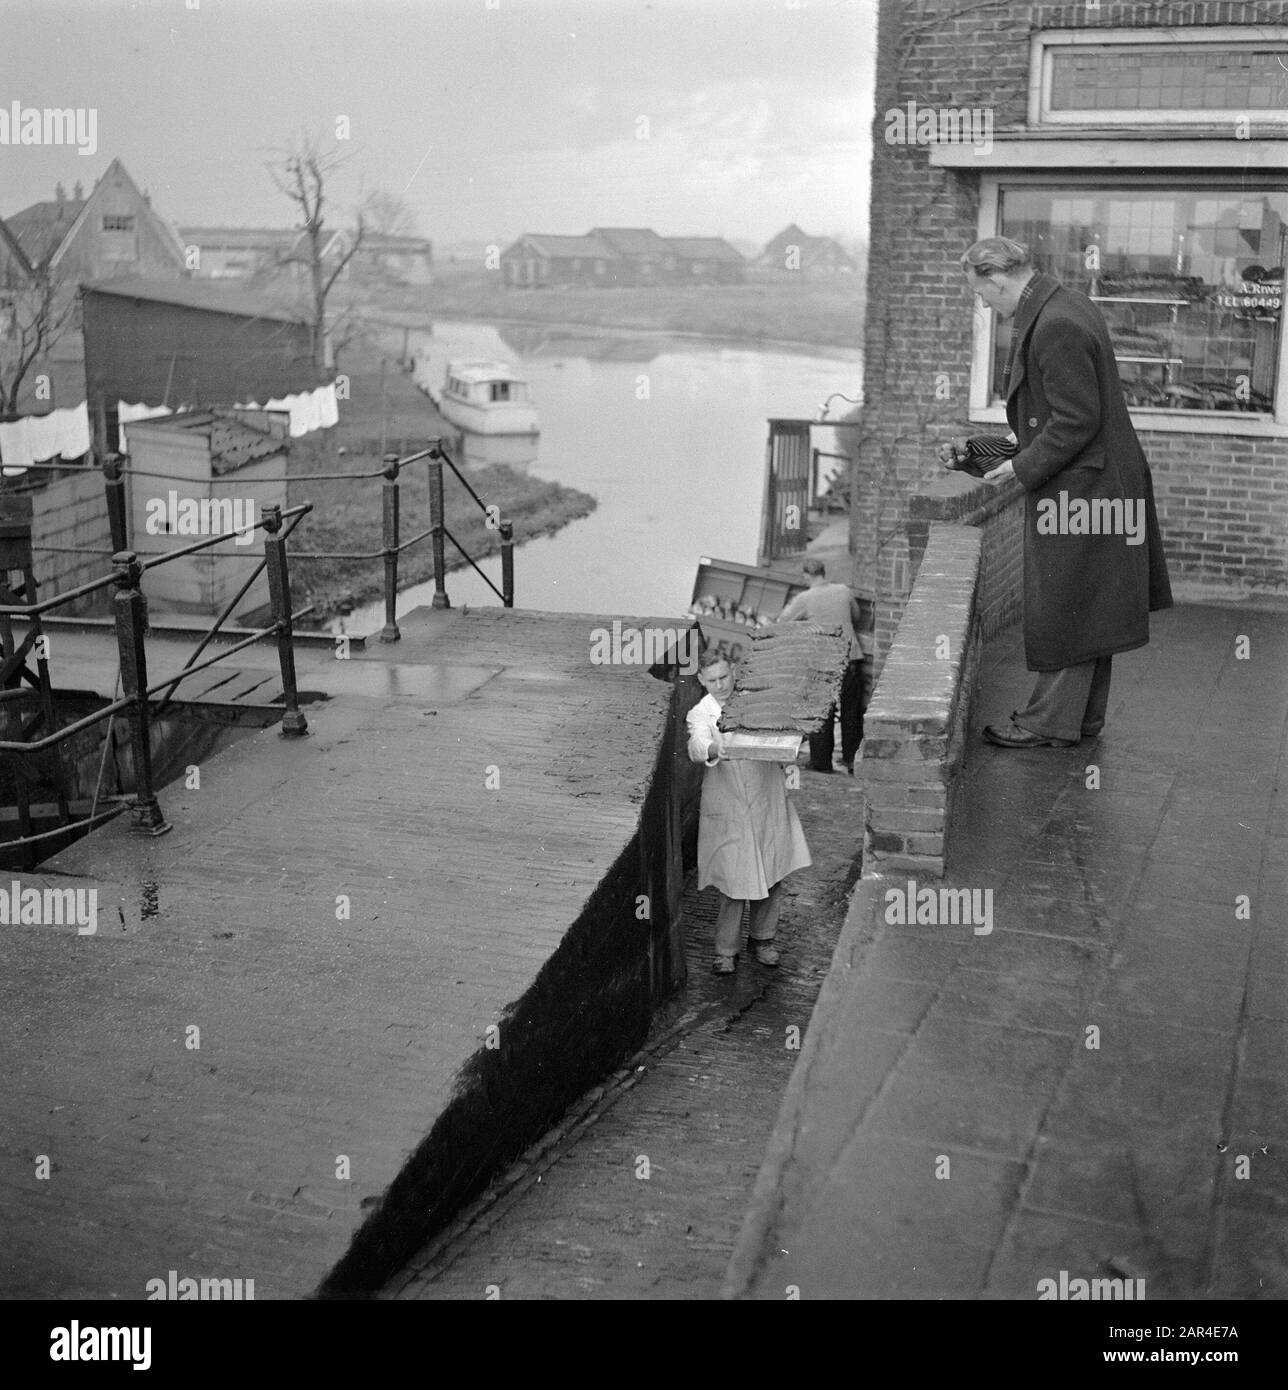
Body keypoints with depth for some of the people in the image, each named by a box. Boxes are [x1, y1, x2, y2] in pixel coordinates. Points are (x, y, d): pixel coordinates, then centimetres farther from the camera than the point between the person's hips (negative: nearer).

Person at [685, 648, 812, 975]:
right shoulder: (700, 714, 0)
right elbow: (696, 746, -21)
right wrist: (713, 750, -44)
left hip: (768, 801, 3)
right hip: (727, 810, -3)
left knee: (771, 874, 8)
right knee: (734, 880, -5)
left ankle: (763, 939, 27)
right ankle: (726, 950, 11)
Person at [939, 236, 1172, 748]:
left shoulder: (1055, 327, -23)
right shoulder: (1064, 305, 10)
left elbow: (1077, 421, -23)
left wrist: (1023, 466, -14)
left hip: (1077, 489, -10)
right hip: (1097, 483, 10)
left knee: (1064, 606, 0)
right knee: (1085, 608, 17)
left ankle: (1053, 722, 11)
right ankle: (1085, 715, 28)